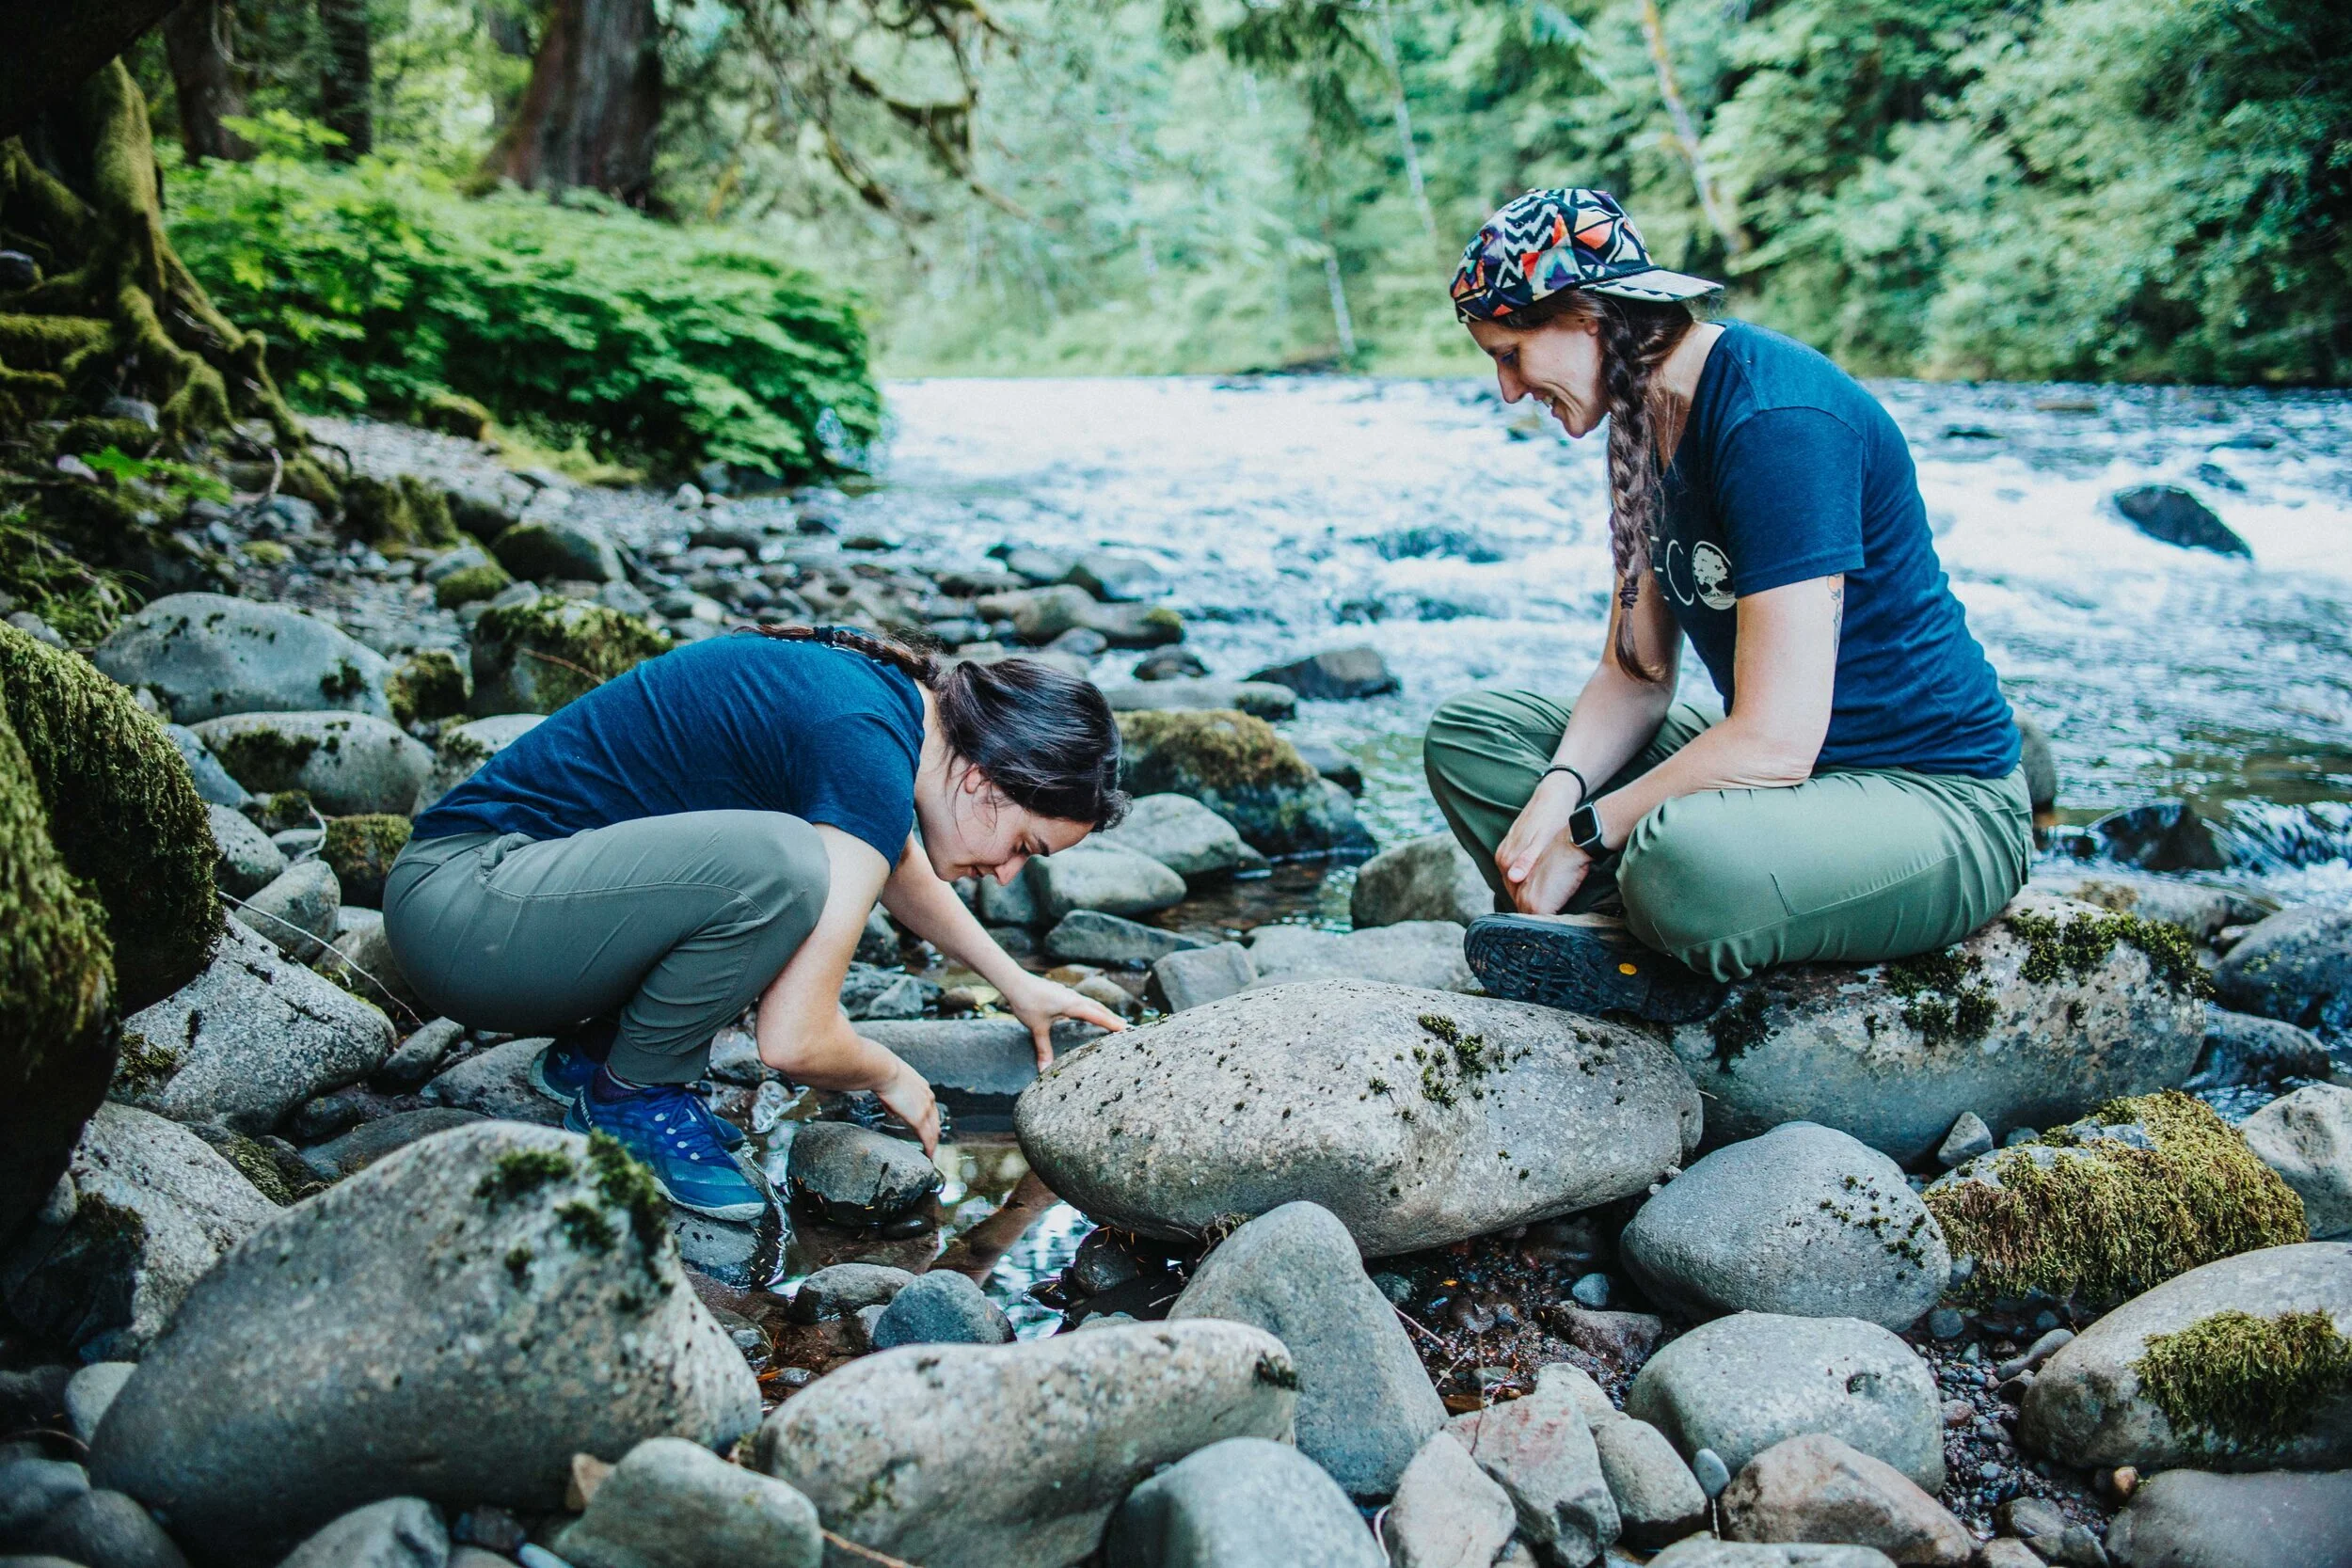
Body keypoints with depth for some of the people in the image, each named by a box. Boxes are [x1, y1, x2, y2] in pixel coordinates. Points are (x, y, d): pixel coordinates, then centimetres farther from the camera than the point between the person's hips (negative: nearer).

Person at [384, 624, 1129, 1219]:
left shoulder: (882, 688, 6)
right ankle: (627, 1094, -4)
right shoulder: (866, 750, -22)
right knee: (776, 865, -31)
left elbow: (899, 868, 29)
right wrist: (894, 1078, -3)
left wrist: (1017, 983, 29)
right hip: (460, 904, -10)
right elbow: (794, 1039, -23)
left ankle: (589, 1050, 13)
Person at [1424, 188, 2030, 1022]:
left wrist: (1583, 835, -19)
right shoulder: (1648, 419, 5)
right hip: (1774, 766, 9)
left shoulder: (1777, 421, -23)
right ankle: (1640, 939, -12)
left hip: (1936, 800, -9)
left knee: (1685, 857, -41)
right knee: (1467, 733, 6)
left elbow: (1775, 738, -28)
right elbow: (1635, 676, 7)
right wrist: (1558, 790, -12)